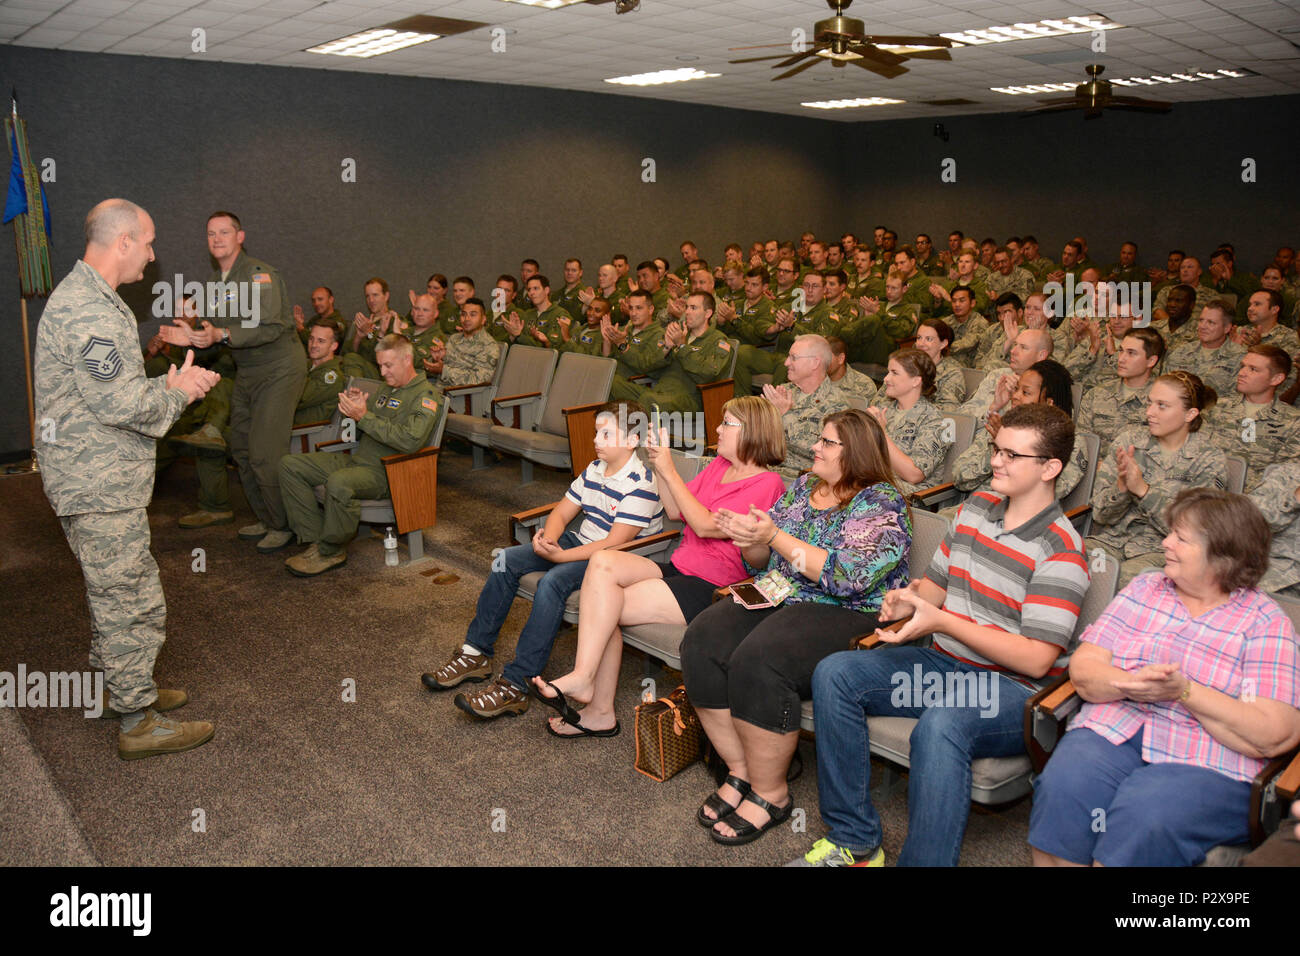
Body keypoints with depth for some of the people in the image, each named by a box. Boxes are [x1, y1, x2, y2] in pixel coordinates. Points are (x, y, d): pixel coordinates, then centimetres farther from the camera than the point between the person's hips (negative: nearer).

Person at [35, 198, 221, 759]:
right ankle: (139, 723, 7)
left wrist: (169, 386, 6)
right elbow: (121, 404, -25)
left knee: (112, 593, 21)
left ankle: (123, 686, 36)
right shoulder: (90, 311, -20)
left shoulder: (82, 296, 16)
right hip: (100, 486, -11)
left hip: (90, 478, 11)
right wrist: (177, 393, -8)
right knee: (132, 601, -3)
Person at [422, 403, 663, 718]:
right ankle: (476, 654, 2)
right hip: (581, 543, 9)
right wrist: (548, 538, -14)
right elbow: (561, 513, 10)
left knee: (552, 582, -34)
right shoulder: (594, 470, 8)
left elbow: (614, 544, -25)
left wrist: (559, 556, -25)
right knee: (506, 560, -3)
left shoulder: (641, 484, -19)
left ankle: (514, 686, -32)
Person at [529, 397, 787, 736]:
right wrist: (658, 465, 4)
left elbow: (705, 525, -18)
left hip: (712, 588, -8)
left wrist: (669, 471, -13)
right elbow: (676, 512, 17)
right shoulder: (719, 465, 17)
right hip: (677, 569, 8)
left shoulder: (768, 485, -10)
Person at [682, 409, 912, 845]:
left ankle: (769, 793, -11)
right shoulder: (802, 487, 15)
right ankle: (741, 771, -5)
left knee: (757, 661, -32)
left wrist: (775, 537, -20)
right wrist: (748, 539, -6)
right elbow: (762, 561, 18)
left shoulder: (881, 502, -7)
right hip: (780, 599, 8)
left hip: (847, 615, -7)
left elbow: (849, 577, -21)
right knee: (702, 641, -17)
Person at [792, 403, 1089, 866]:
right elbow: (937, 582, 20)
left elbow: (1036, 659, -19)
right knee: (834, 673, -11)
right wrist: (909, 598, -5)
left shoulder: (1060, 550, -14)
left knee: (940, 724, -39)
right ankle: (854, 842, -5)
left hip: (1014, 689, -7)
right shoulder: (975, 507, 9)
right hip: (946, 664, 8)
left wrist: (941, 621, -22)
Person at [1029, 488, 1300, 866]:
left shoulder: (1265, 623, 3)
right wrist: (1131, 684, -14)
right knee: (1062, 788, -29)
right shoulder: (1144, 589, 14)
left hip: (1206, 764, -3)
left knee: (1144, 819, -33)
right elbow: (1083, 668, 7)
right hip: (1114, 730, 3)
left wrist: (1184, 690, -17)